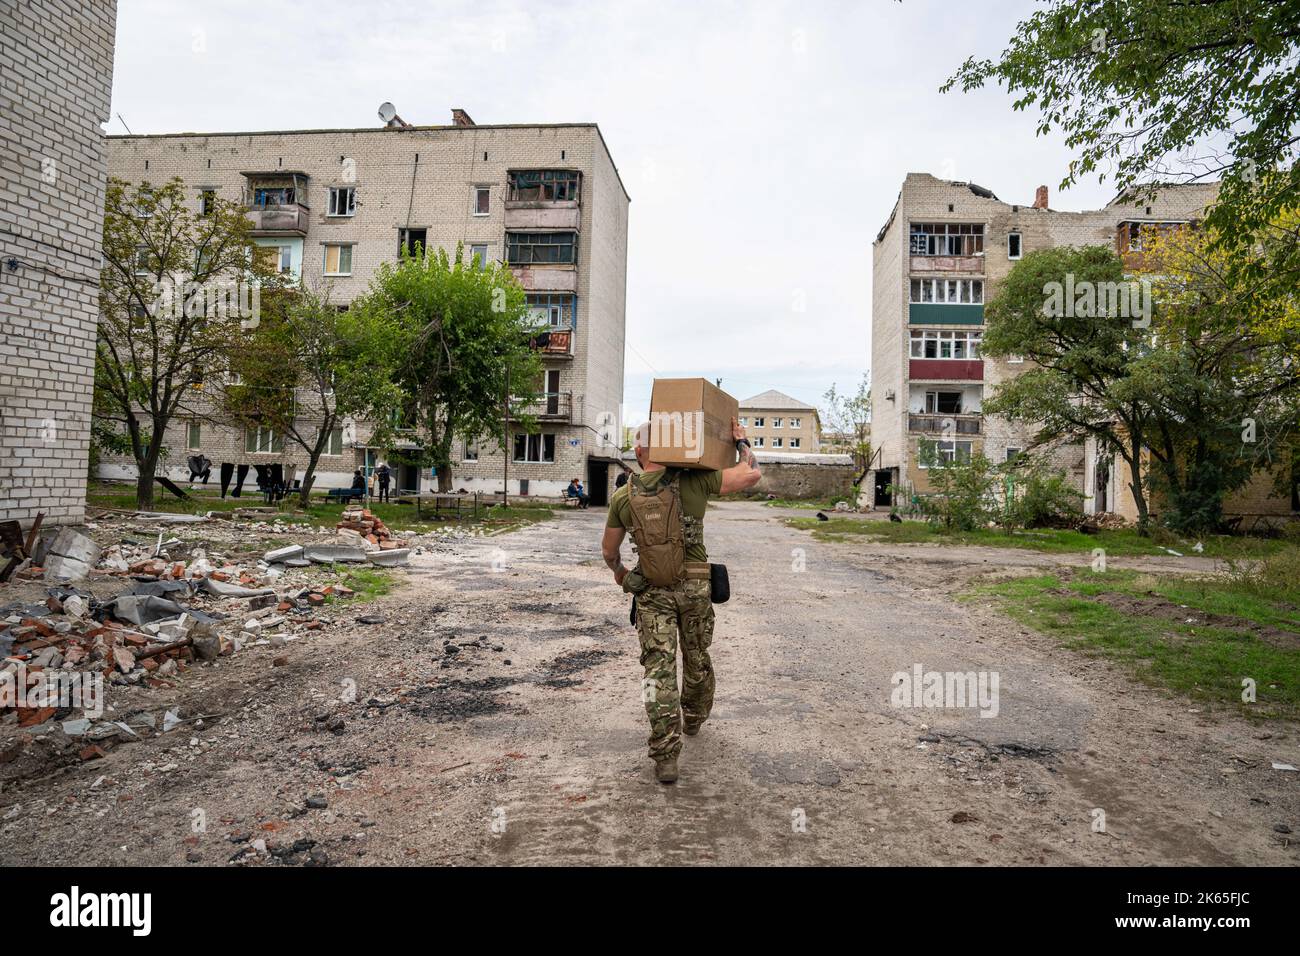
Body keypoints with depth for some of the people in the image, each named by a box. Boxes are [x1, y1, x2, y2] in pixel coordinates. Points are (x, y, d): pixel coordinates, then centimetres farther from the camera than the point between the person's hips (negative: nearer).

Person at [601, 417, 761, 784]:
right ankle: (693, 720, 45)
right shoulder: (694, 481, -8)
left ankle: (665, 756, -5)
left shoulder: (623, 497, -1)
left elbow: (608, 550, 10)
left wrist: (618, 572, 32)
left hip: (651, 591, 0)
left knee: (658, 668, 1)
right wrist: (741, 443, 12)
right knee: (697, 659, 21)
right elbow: (752, 474, -7)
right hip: (694, 586, 0)